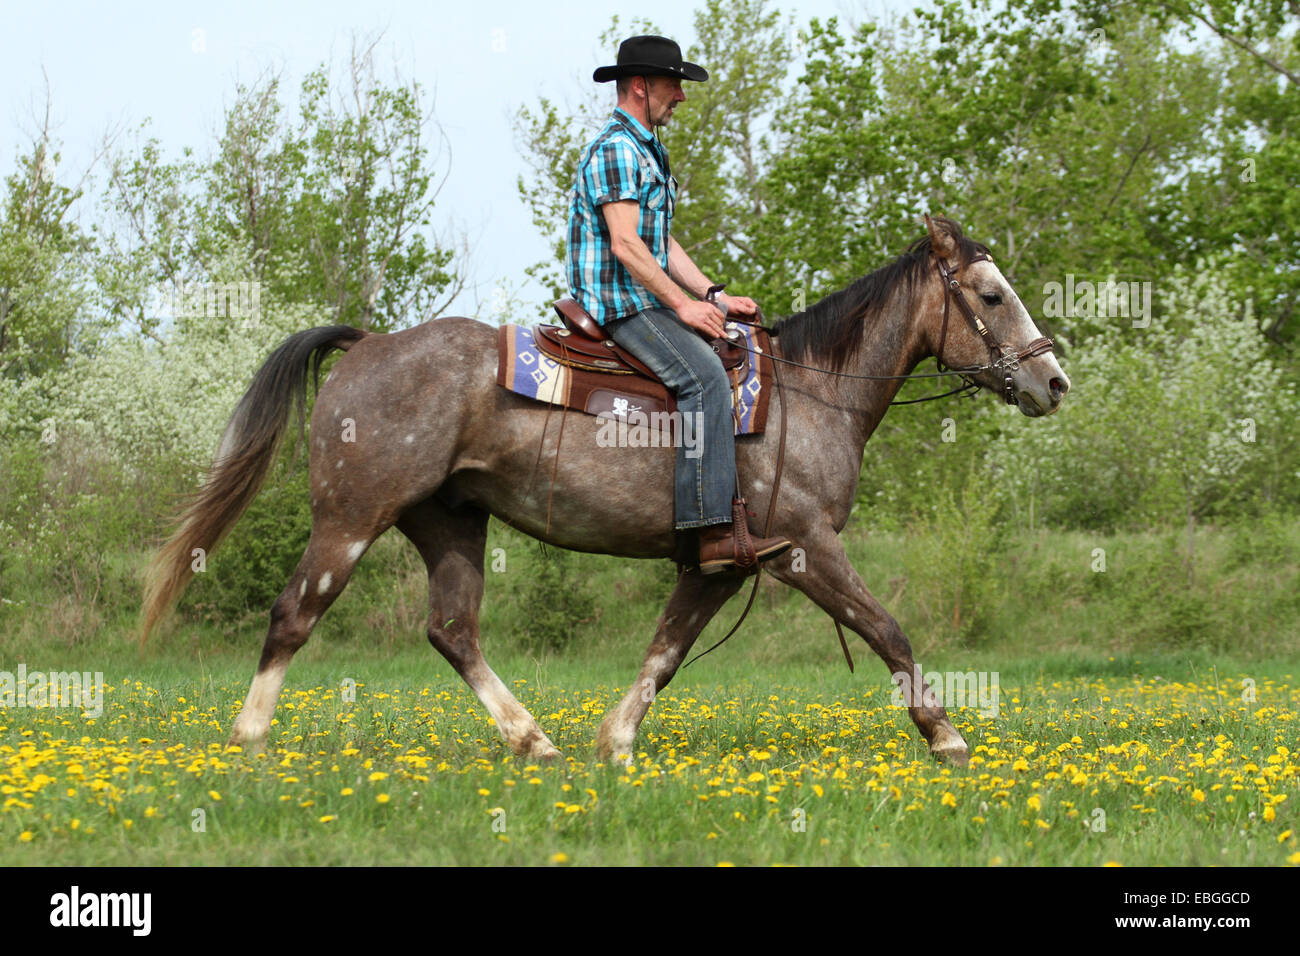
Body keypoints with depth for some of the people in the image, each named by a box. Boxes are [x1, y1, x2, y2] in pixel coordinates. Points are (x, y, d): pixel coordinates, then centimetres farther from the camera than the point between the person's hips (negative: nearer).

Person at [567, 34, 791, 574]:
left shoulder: (647, 152, 23)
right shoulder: (615, 150, -12)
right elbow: (625, 244, -20)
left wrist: (713, 296, 14)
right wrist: (684, 305, -19)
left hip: (646, 300, 11)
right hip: (619, 302, -11)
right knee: (705, 377, -27)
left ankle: (733, 514, 4)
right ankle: (715, 532, -35)